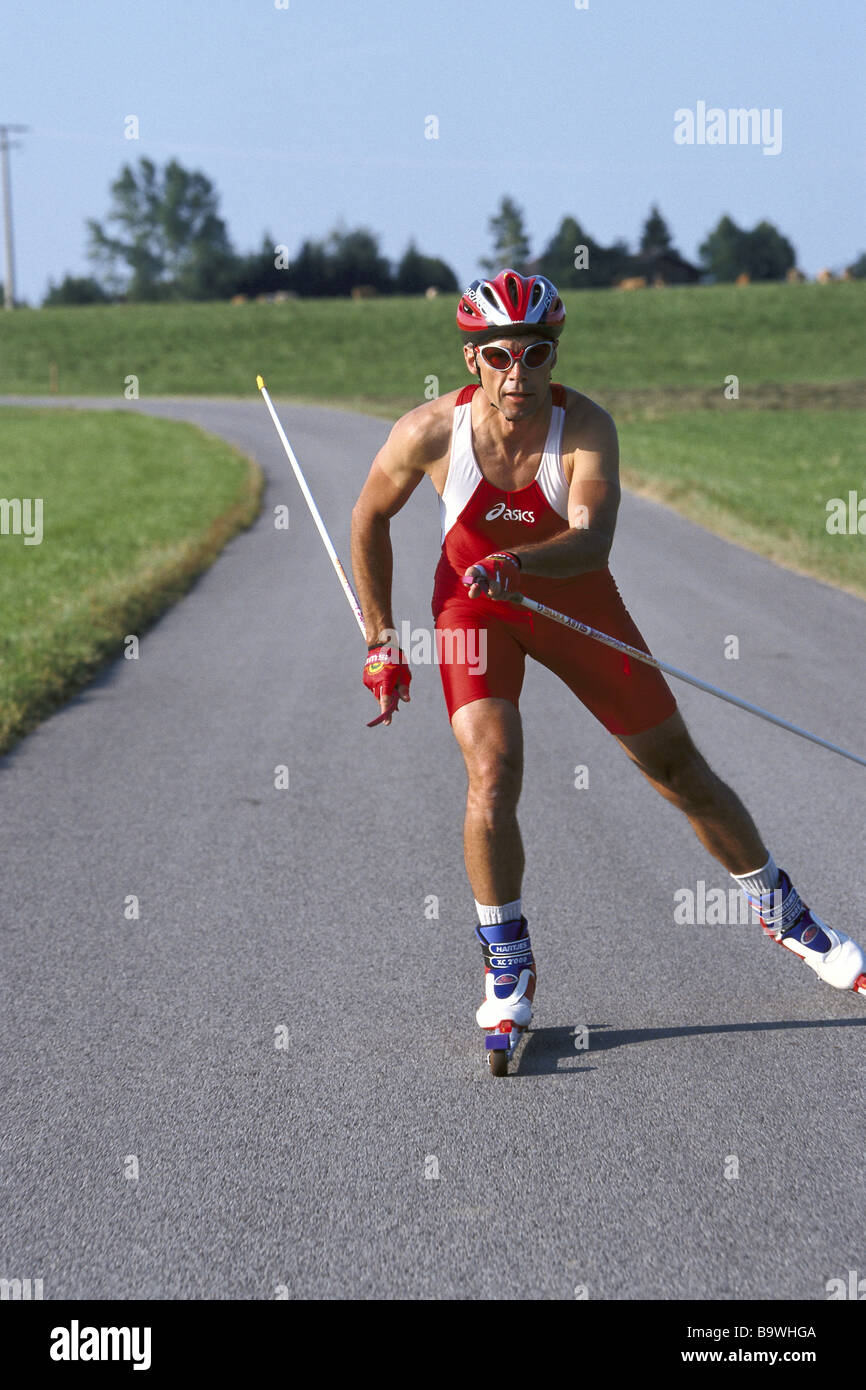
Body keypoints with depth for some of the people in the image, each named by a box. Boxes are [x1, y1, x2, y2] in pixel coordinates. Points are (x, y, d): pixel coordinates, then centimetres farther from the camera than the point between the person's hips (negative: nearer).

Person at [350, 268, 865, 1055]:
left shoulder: (586, 426, -26)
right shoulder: (432, 432, -22)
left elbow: (593, 542, -39)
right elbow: (371, 519, -4)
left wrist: (518, 562, -59)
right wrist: (382, 643, -4)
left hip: (574, 600, 1)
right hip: (473, 606, 0)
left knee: (679, 770, 7)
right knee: (493, 774, -22)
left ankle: (783, 914, 30)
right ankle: (507, 970, -3)